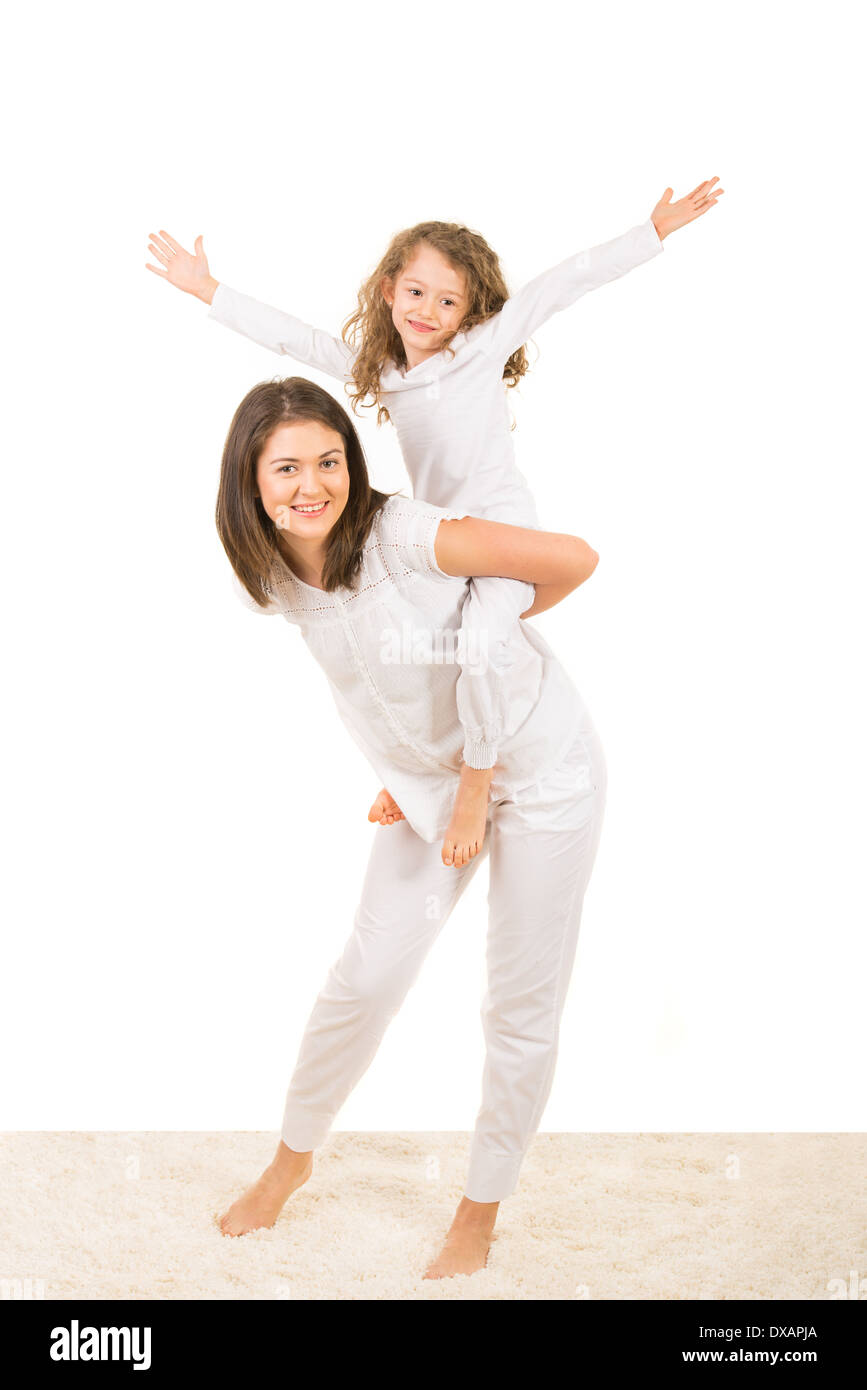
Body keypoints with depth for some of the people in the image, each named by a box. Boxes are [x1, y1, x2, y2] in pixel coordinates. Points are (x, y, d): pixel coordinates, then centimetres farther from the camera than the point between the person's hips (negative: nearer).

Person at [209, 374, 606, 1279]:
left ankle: (480, 1215, 25)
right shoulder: (268, 577, -8)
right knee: (367, 975, 7)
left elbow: (573, 560, -25)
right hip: (428, 778, 5)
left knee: (522, 1005, 5)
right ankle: (293, 1155, 33)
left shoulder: (399, 535, -28)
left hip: (540, 771, -4)